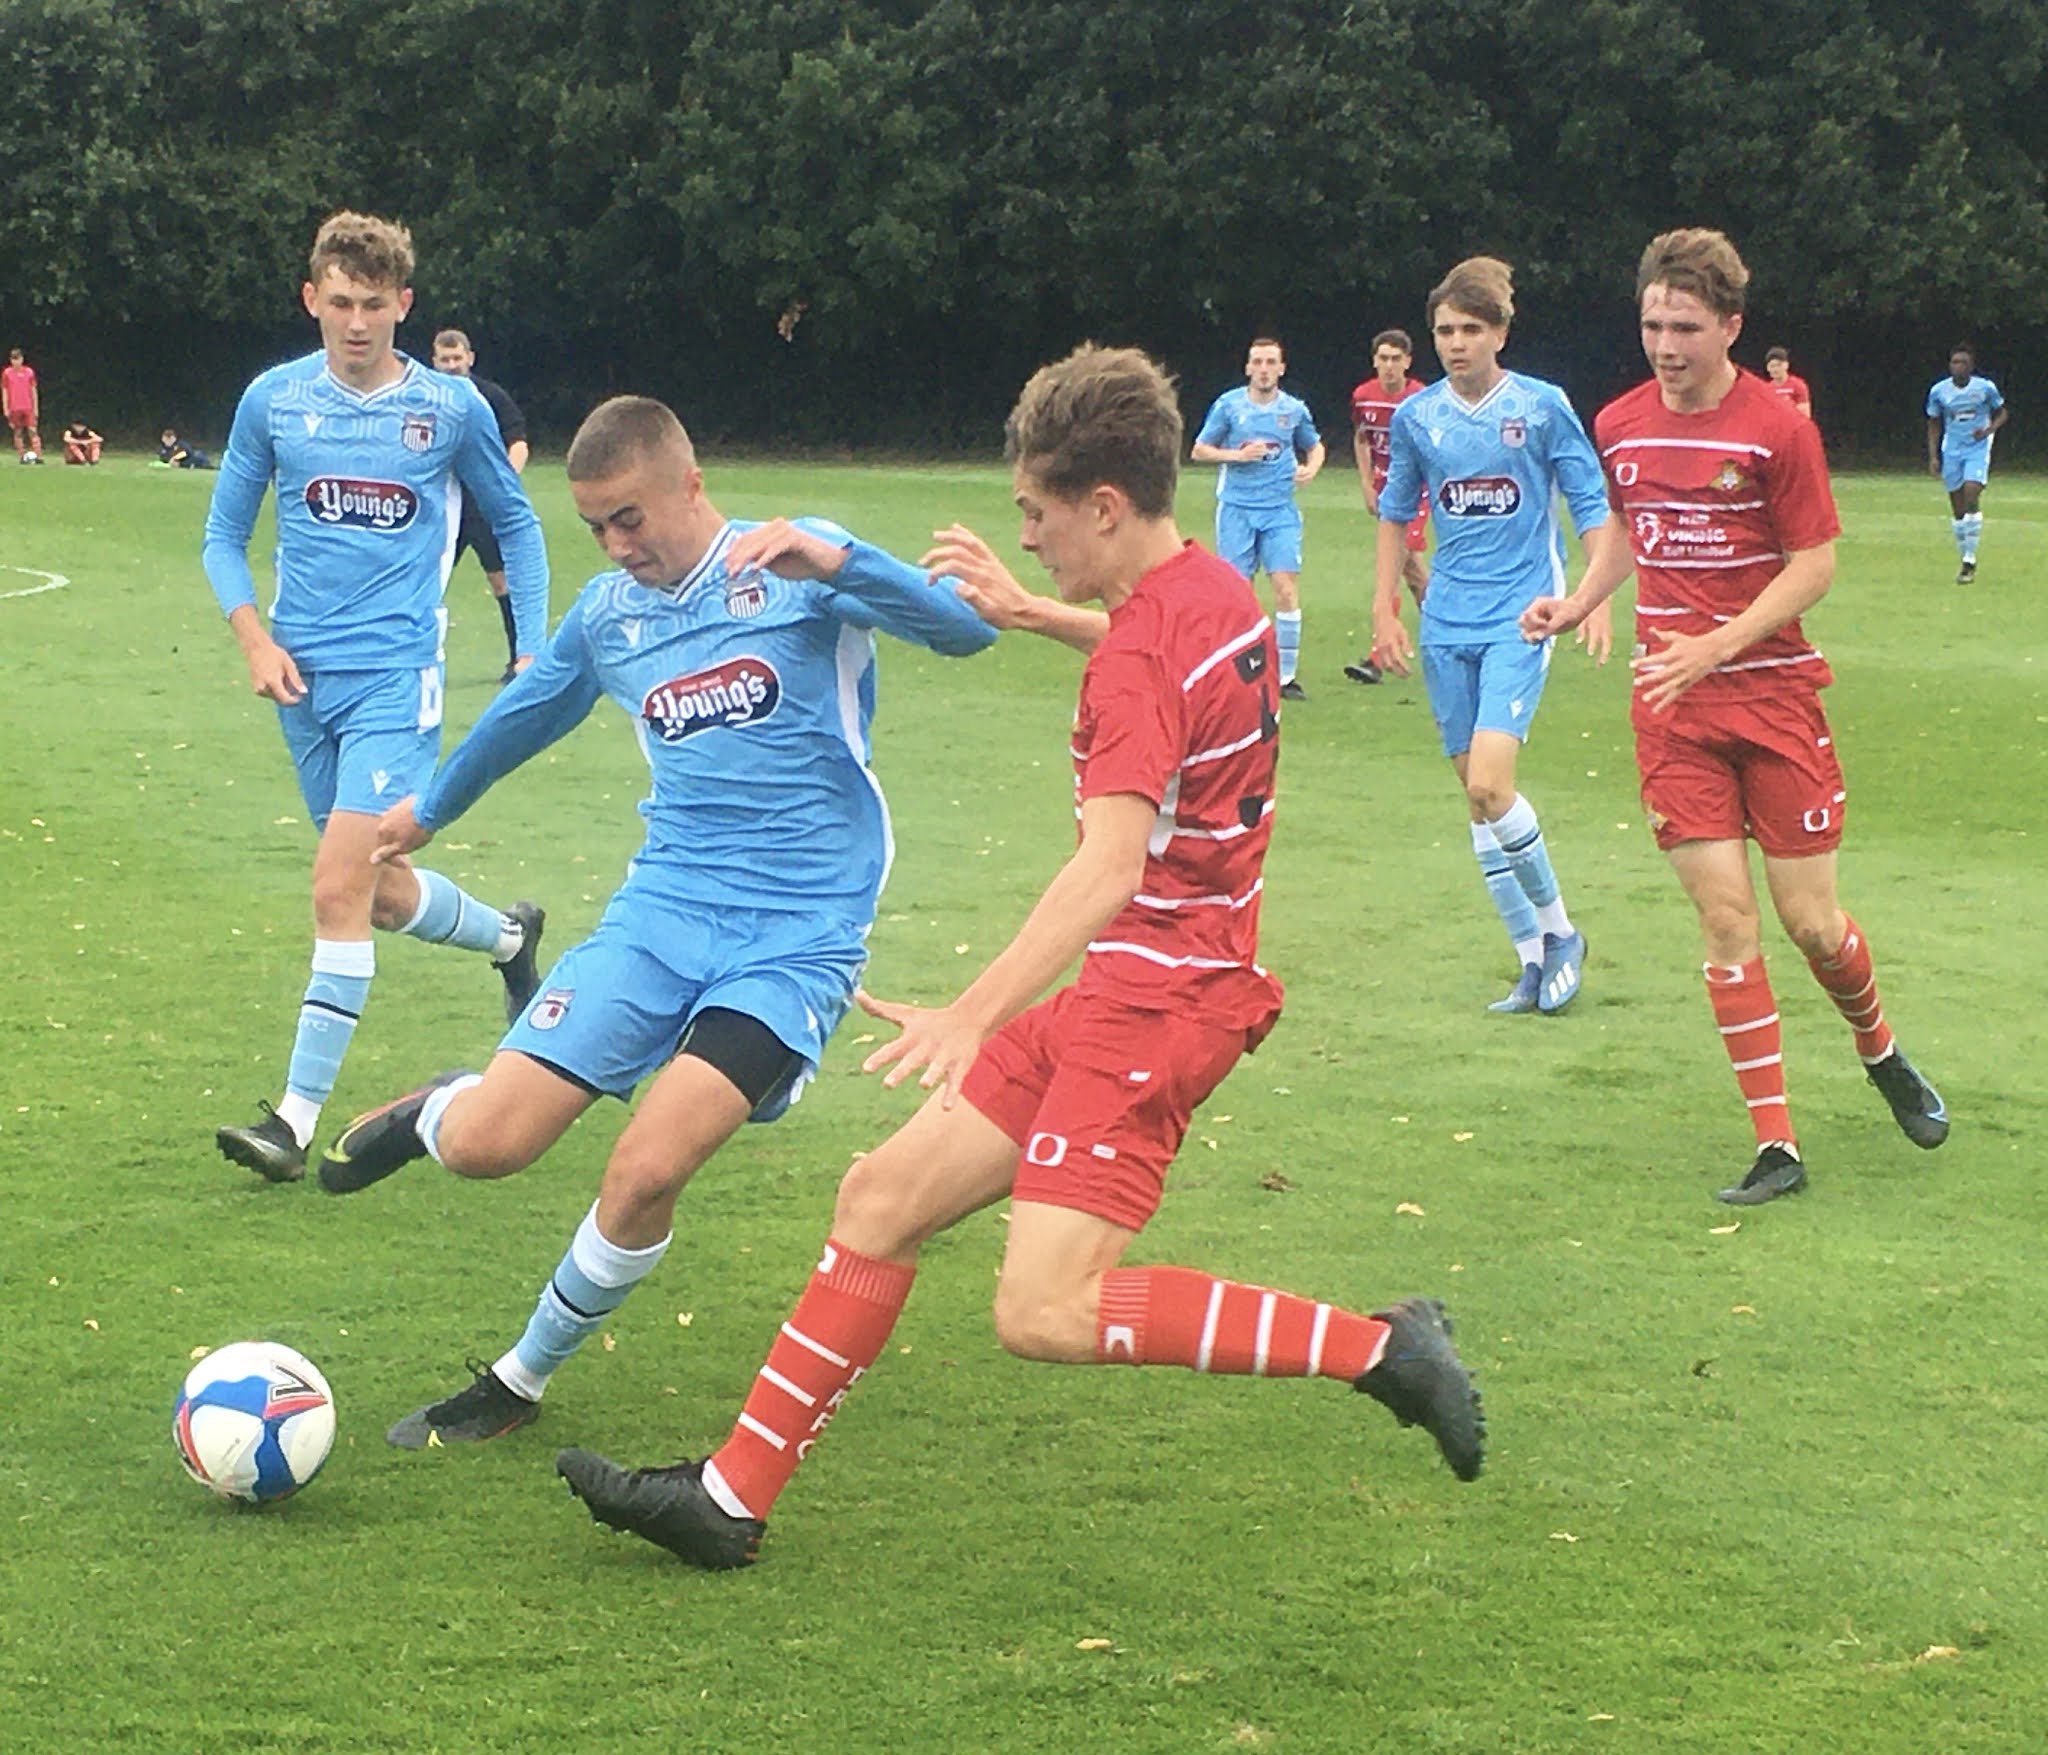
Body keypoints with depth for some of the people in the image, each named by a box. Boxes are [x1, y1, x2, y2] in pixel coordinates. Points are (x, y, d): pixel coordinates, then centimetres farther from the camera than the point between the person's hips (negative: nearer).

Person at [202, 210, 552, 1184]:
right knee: (383, 892, 12)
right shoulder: (272, 401, 3)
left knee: (341, 884, -16)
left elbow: (515, 524, 12)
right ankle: (509, 936, 44)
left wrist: (534, 655, 6)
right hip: (304, 678, 4)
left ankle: (299, 1113, -12)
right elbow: (225, 533, 11)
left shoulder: (452, 407, -2)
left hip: (397, 674, -4)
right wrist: (256, 639, -4)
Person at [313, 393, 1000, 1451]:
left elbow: (965, 628, -18)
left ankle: (521, 1383, 5)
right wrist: (431, 809, 46)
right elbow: (528, 713, 31)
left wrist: (834, 562, -34)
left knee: (645, 1172, -20)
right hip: (663, 912, 4)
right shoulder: (607, 615, 11)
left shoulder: (797, 570, -5)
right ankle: (434, 1112, 30)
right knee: (485, 1144, -10)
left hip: (797, 937, -4)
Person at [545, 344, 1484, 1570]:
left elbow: (1110, 868, -33)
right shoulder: (1216, 593, 9)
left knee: (1047, 1315, -18)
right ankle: (733, 1498, 13)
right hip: (1135, 995, 10)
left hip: (1152, 1001, -10)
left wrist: (973, 1014, -41)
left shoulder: (1140, 660, -20)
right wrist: (1031, 613, 35)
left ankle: (1378, 1346, -10)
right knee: (883, 1198, 9)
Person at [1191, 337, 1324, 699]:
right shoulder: (1228, 405, 1)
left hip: (1280, 509, 1)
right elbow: (1199, 450, 5)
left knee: (1286, 587, -10)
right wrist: (1237, 455, -10)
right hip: (1236, 507, -1)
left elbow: (1315, 446, 21)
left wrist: (1311, 468, -1)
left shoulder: (1294, 409, 6)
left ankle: (1287, 675, -4)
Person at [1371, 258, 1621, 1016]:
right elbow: (1394, 513, 18)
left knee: (1490, 782, -18)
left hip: (1520, 617, -4)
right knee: (1477, 796, 5)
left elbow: (1592, 506, 2)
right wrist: (1385, 609, 14)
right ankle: (1533, 960, 14)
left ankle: (1559, 930, 1)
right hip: (1446, 624, 4)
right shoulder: (1415, 417, 6)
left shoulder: (1543, 406, -4)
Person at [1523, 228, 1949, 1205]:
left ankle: (1881, 1054, 34)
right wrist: (1575, 604, 6)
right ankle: (1775, 1147, 0)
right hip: (1670, 706, 3)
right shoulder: (1619, 428, 5)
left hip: (1773, 694, -3)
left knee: (1809, 921, 1)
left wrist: (1716, 646, -19)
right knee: (1726, 919, -4)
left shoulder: (1776, 430, -10)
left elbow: (1814, 567, -10)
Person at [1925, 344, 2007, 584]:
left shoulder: (1985, 387, -5)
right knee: (1958, 509, 3)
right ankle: (1965, 559, 17)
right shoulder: (1938, 391, 0)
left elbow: (2002, 412, 9)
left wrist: (1989, 430, -11)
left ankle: (1969, 561, -14)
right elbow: (1933, 425, 10)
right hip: (1951, 452, 3)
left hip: (1978, 450, -3)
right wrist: (1933, 457, 3)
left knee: (1971, 498, -19)